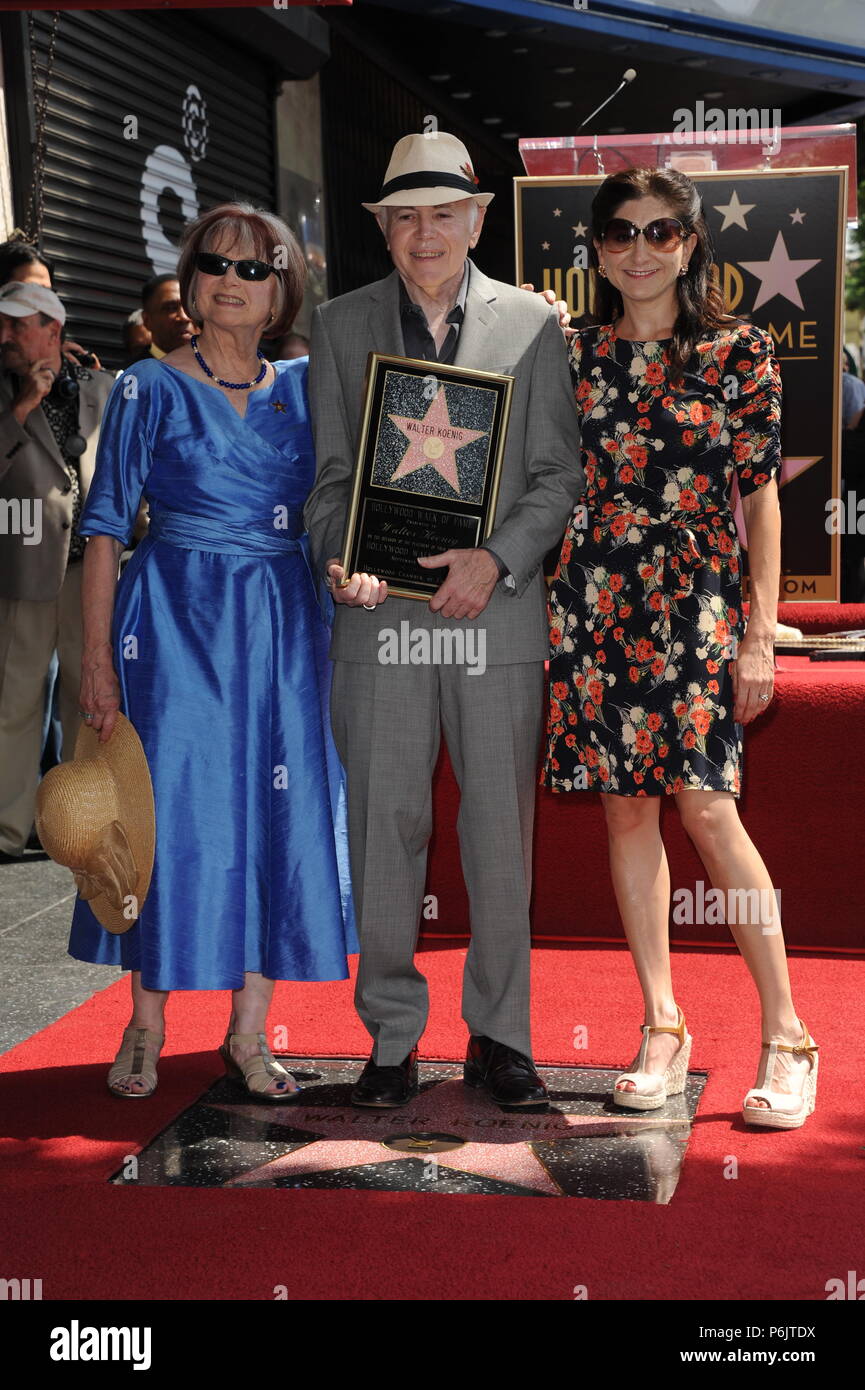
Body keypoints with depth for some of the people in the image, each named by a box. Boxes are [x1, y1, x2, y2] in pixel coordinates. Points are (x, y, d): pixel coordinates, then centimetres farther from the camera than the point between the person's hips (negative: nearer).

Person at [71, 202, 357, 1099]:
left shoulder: (302, 388, 10)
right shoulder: (150, 389, 0)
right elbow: (105, 527, -3)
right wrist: (97, 655, -9)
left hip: (284, 623, 3)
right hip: (176, 620, -3)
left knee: (279, 814, 2)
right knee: (174, 809, 0)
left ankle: (248, 1033, 13)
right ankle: (146, 1030, 16)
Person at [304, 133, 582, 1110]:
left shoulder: (531, 324, 7)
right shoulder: (339, 327, 11)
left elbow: (556, 474, 4)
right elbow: (330, 474, 9)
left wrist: (495, 560, -12)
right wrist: (339, 558, -11)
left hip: (498, 612, 0)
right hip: (380, 611, 1)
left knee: (501, 829, 3)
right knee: (384, 827, 2)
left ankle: (498, 1036, 18)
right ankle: (391, 1039, 16)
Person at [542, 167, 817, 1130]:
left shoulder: (738, 352, 1)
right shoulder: (576, 354, 9)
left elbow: (762, 499, 0)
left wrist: (760, 634, -4)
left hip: (699, 597, -3)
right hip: (596, 598, 4)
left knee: (706, 807, -10)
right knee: (627, 806, 5)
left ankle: (786, 1036, 2)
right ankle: (662, 1028, 16)